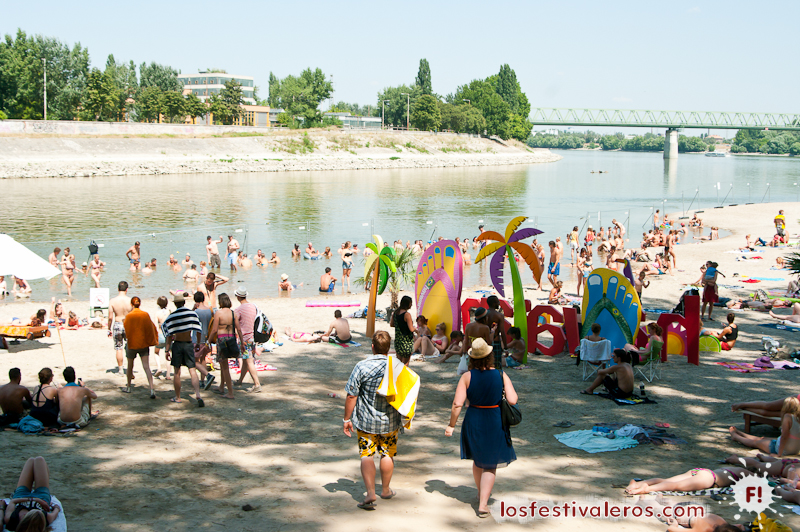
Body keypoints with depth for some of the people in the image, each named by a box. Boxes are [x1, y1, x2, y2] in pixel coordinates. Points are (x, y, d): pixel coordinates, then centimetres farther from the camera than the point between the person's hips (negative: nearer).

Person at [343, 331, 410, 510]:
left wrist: (347, 419, -3)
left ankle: (370, 493, -9)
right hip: (390, 421, 3)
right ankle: (385, 490, 32)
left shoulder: (362, 366, -16)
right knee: (387, 454, 18)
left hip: (366, 421, -3)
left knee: (367, 455, 3)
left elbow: (351, 396, -12)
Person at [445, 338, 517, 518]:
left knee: (478, 460, 25)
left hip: (473, 422, 2)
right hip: (495, 422, -1)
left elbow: (457, 404, -15)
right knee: (490, 465, 9)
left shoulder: (467, 377, -10)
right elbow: (513, 400, -15)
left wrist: (451, 425, -4)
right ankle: (483, 505, -3)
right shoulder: (501, 375, -10)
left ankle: (481, 494, 44)